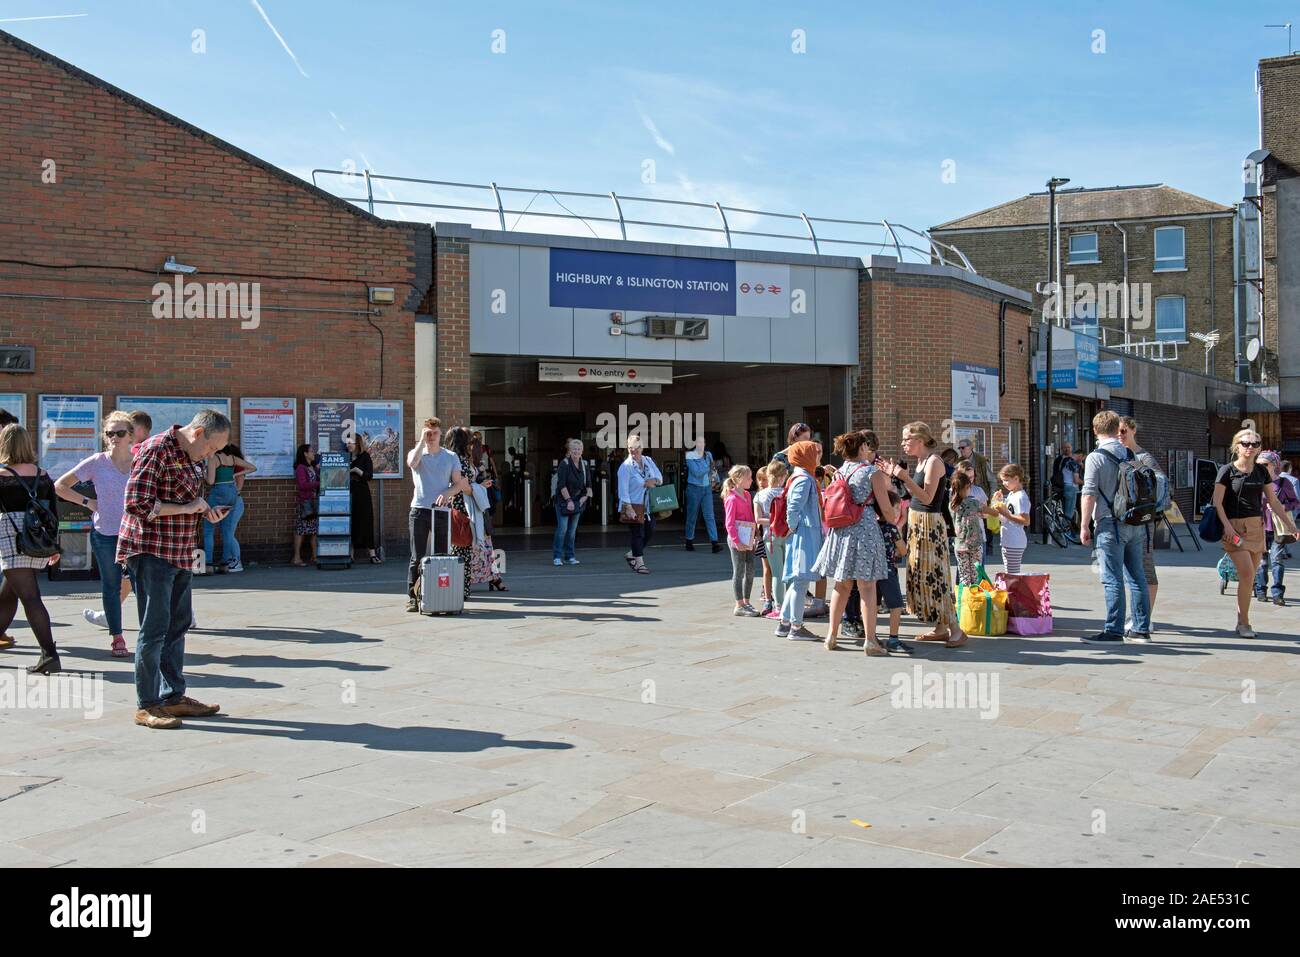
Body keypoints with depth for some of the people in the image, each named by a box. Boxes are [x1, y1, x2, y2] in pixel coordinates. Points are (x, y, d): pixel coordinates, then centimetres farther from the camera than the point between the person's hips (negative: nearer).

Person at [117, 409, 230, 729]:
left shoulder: (193, 457, 14)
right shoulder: (156, 450, -14)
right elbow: (136, 503, -21)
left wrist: (205, 512, 7)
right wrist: (187, 508, -18)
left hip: (181, 555, 9)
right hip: (152, 552, -9)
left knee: (178, 624, 14)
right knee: (154, 628, -6)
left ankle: (173, 696, 24)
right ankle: (146, 706, 2)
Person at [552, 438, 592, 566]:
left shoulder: (584, 465, 8)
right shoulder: (564, 464, -9)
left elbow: (588, 484, 14)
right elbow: (561, 485, -14)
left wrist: (586, 496, -2)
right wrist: (568, 500, -18)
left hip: (578, 501, 5)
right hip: (563, 500, -5)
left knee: (572, 530, 8)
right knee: (562, 528, -9)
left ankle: (570, 556, 15)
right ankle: (557, 557, -3)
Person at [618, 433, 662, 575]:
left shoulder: (648, 461, 7)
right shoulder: (626, 466, -13)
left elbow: (660, 477, 8)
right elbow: (623, 490, -16)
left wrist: (654, 481, -16)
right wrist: (628, 508, -22)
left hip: (647, 505, 7)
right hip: (633, 505, -7)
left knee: (649, 530, 13)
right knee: (637, 533, -3)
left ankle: (631, 554, 29)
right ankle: (639, 563, 6)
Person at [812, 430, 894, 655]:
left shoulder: (838, 473, 10)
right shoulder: (873, 473, -4)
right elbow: (887, 510, -3)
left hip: (839, 531, 5)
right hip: (865, 530, -5)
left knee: (841, 585, 15)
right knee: (867, 587, -2)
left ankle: (832, 635, 18)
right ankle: (870, 640, -3)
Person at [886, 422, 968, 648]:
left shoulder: (933, 461, -14)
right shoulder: (921, 462, 13)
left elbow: (927, 497, -19)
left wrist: (905, 477, -24)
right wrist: (895, 474, 9)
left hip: (930, 524, -9)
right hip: (917, 523, 9)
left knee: (934, 575, -8)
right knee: (921, 575, 10)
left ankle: (955, 629, -3)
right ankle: (940, 628, 16)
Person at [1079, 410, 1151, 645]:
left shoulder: (1095, 457, -9)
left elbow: (1089, 494, -13)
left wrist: (1084, 525, -7)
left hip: (1111, 524, -6)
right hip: (1135, 524, 6)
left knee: (1113, 579, -5)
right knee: (1137, 577, 10)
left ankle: (1114, 631, -4)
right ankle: (1141, 629, 15)